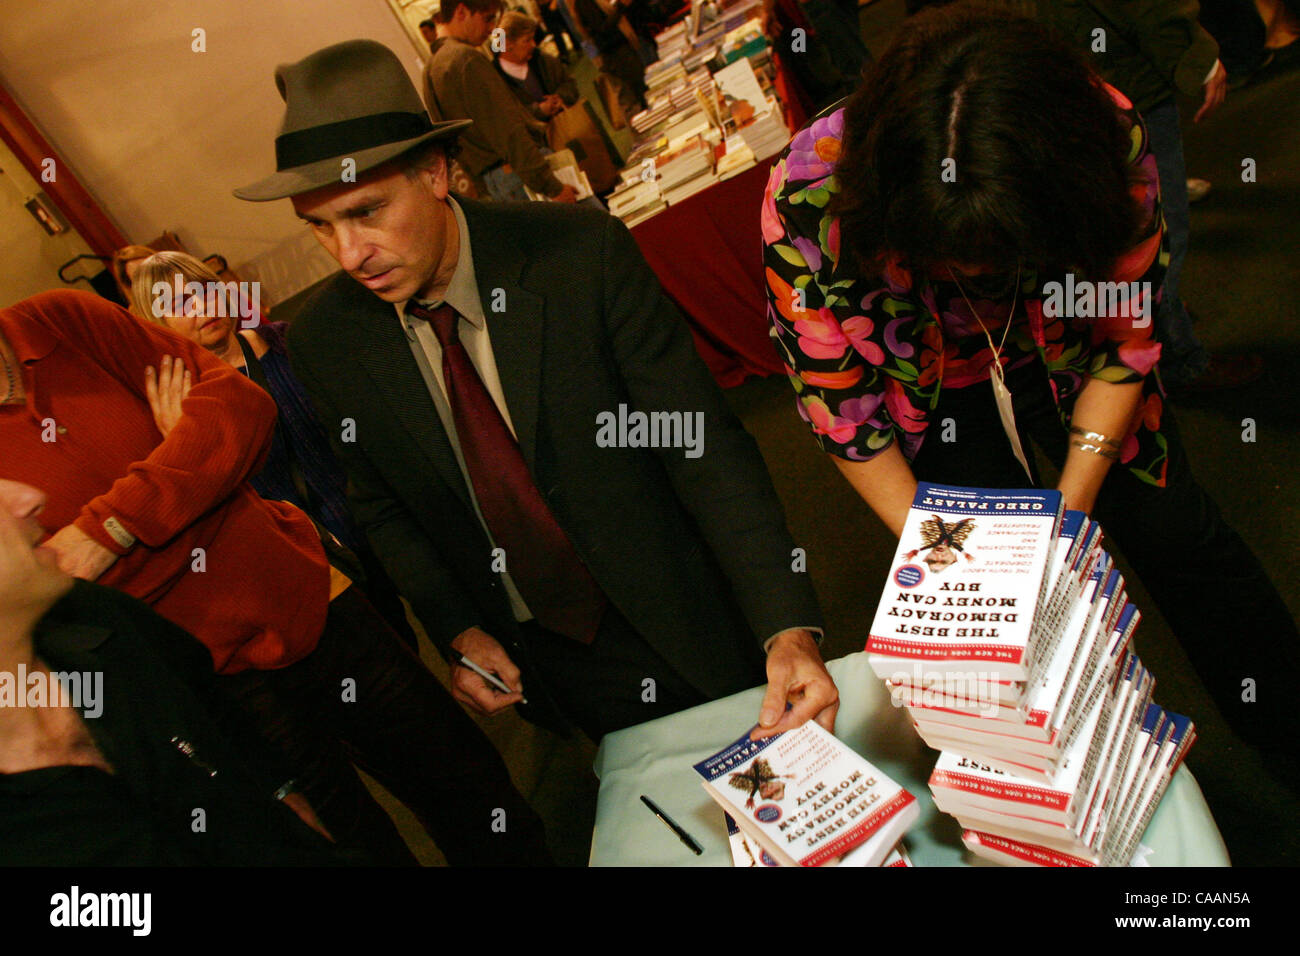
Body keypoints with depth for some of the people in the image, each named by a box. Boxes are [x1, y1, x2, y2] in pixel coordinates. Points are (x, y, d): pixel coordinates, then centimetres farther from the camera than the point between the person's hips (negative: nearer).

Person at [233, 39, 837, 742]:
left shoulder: (581, 254, -21)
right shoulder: (322, 343, -10)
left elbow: (702, 446, -21)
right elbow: (381, 506, 5)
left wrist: (788, 629, -30)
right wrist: (457, 630, -7)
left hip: (680, 625, -2)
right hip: (529, 654, 2)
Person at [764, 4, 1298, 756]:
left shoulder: (1112, 140, -32)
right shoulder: (810, 195, -36)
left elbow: (1127, 333, -15)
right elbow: (838, 394, -22)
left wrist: (1073, 501, -20)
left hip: (1065, 363, 2)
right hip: (931, 391, -1)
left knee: (1175, 531, 9)